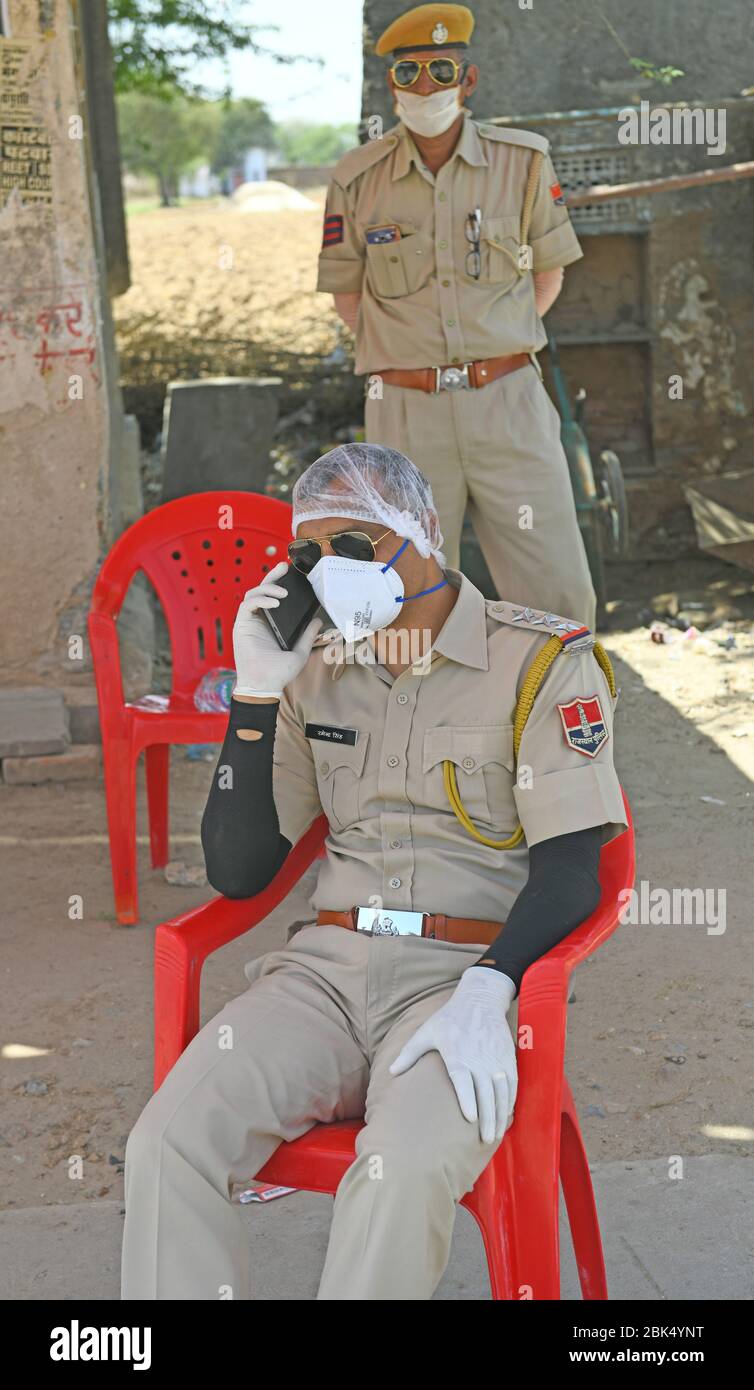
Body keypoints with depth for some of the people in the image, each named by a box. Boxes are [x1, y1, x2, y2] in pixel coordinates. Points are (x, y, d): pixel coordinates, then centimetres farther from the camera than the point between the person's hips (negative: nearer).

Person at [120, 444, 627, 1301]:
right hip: (328, 966, 4)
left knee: (404, 1175, -35)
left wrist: (484, 995, -24)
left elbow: (570, 869, -7)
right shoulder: (316, 672, 16)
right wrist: (257, 693, 3)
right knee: (166, 1145, -22)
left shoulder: (543, 662, 2)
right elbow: (237, 872, 12)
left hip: (467, 974, -4)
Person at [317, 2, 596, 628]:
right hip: (406, 414, 0)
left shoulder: (524, 161, 0)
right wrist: (411, 354, 8)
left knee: (560, 599, -3)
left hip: (508, 407, 0)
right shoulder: (358, 180, -1)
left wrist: (497, 351, 10)